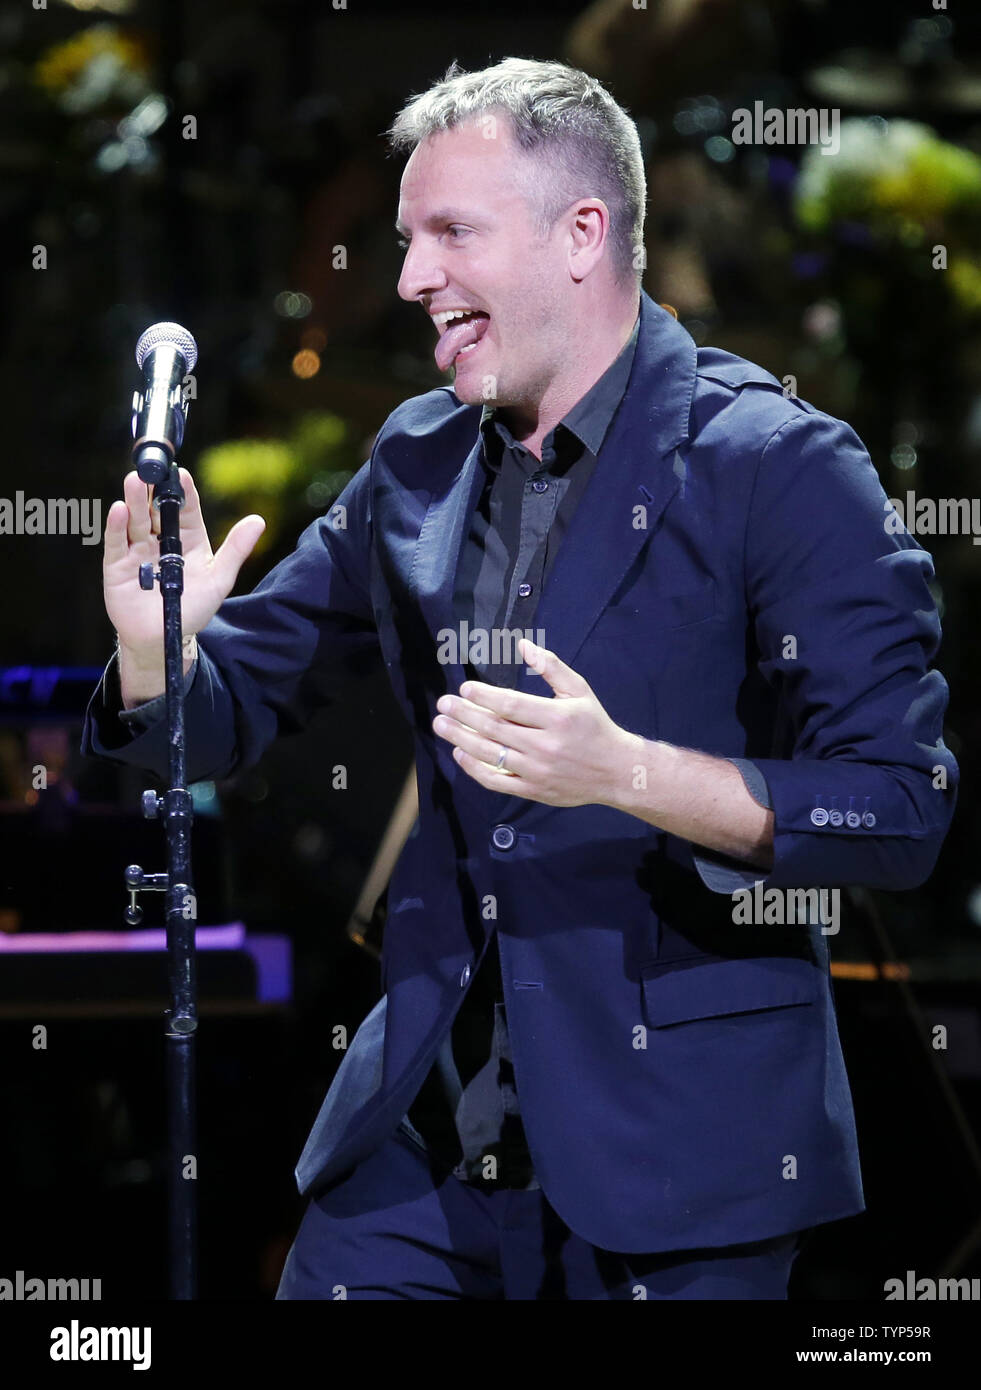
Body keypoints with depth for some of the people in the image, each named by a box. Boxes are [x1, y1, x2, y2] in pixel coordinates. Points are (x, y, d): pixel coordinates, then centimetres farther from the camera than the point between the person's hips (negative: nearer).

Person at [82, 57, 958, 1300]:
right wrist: (157, 652, -10)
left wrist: (625, 771, -28)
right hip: (425, 1126, 5)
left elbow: (902, 812, -15)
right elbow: (238, 701, 14)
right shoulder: (418, 463, 8)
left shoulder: (780, 468, -11)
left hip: (675, 1144, -5)